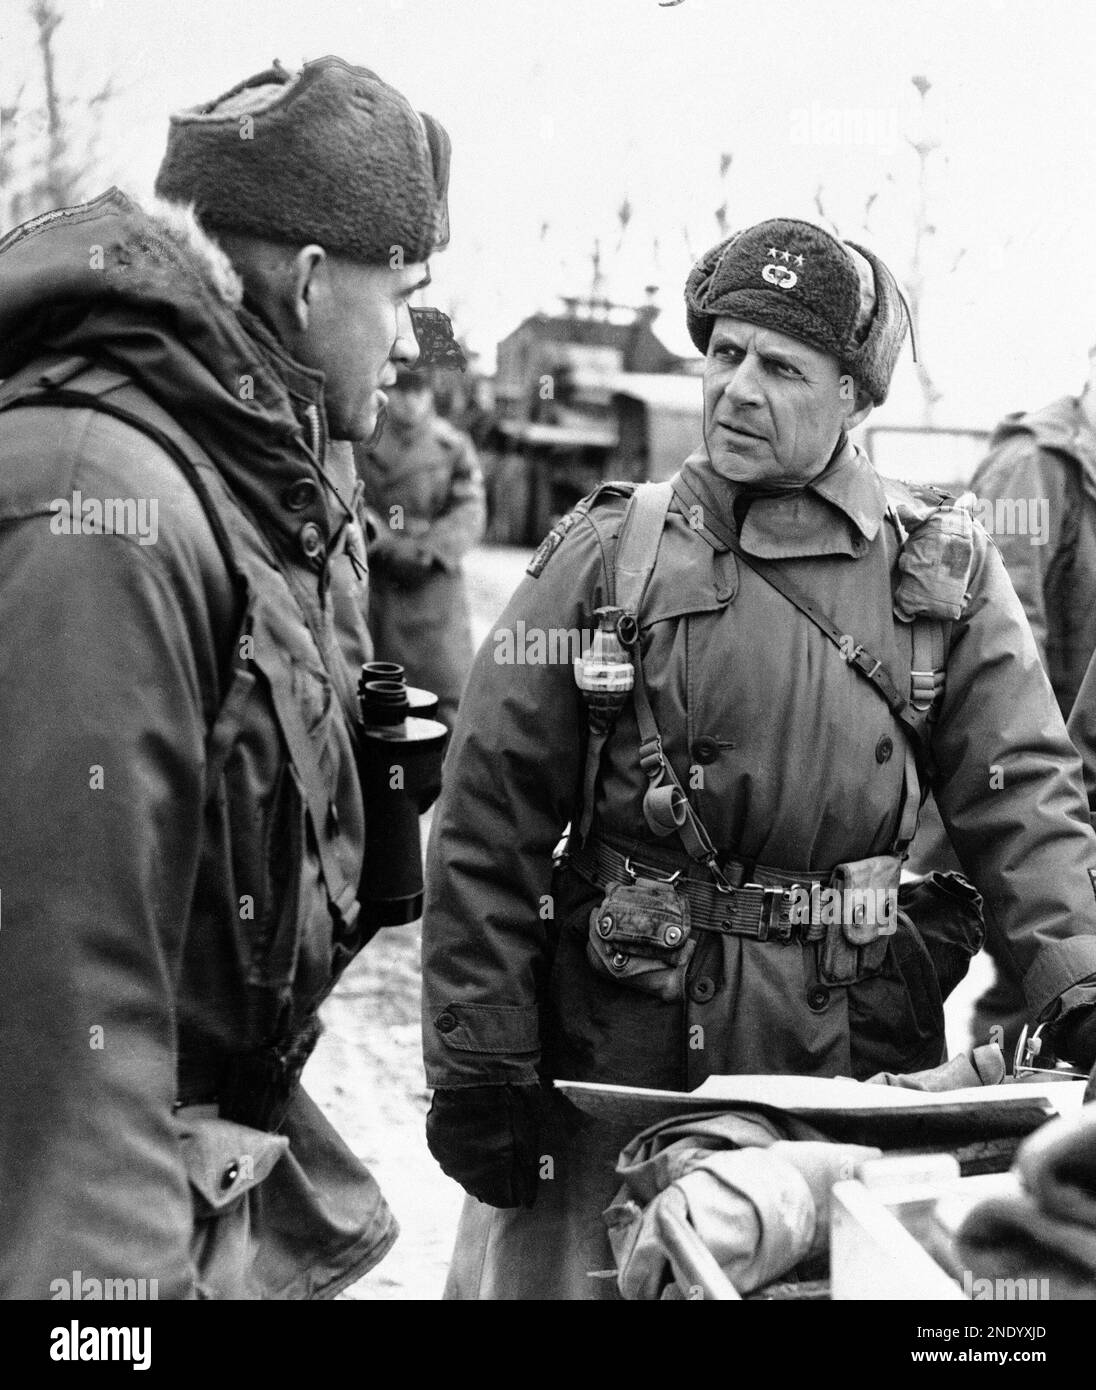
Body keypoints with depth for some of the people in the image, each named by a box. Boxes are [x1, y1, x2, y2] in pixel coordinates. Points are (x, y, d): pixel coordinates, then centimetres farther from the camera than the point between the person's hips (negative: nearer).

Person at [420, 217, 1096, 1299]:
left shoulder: (944, 570, 4)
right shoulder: (607, 555, -2)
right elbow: (488, 822, -3)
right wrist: (476, 1066, -6)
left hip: (855, 1061, 2)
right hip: (616, 1059, -1)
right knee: (566, 1271, 6)